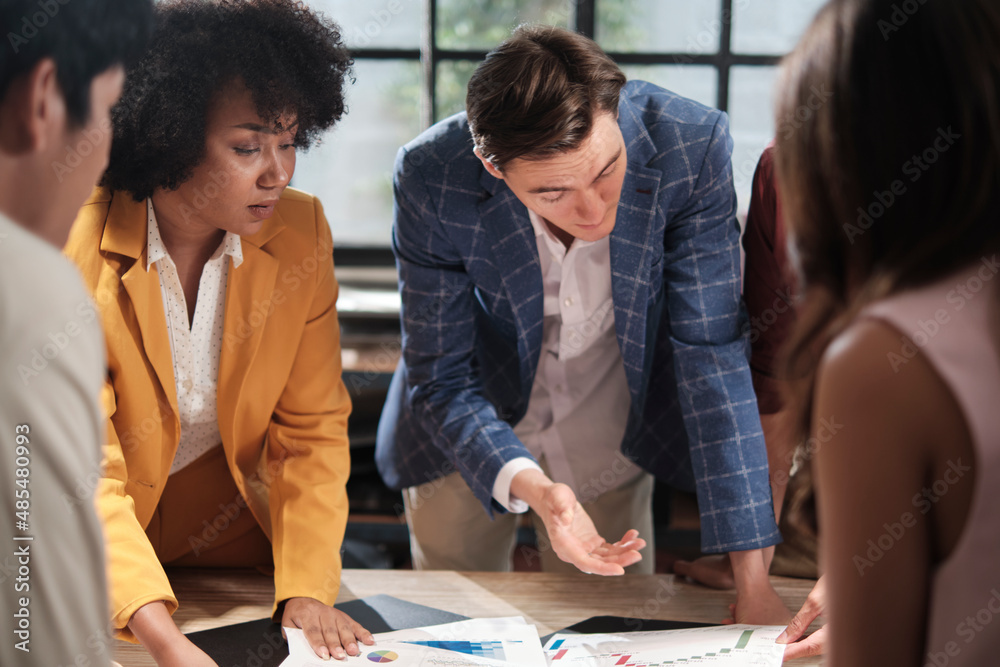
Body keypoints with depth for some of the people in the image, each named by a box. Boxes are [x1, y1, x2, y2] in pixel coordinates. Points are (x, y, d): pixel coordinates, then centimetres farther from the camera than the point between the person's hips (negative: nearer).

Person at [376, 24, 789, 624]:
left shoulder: (691, 146, -30)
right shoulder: (430, 180, -30)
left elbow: (712, 353, -26)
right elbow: (441, 378, -20)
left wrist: (753, 579, -29)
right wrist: (529, 488, -41)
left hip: (611, 449, 1)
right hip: (470, 440, 0)